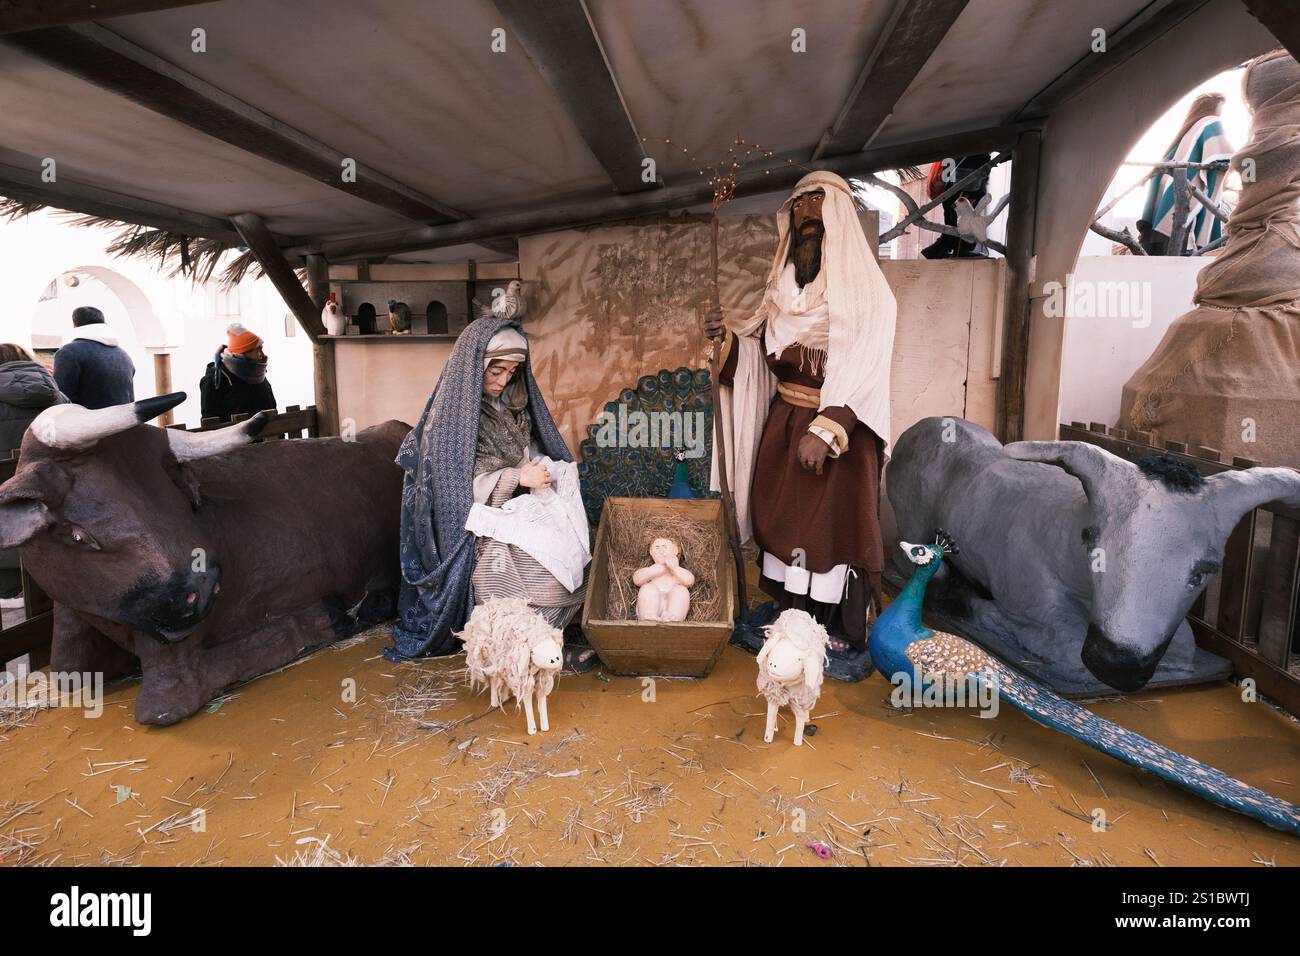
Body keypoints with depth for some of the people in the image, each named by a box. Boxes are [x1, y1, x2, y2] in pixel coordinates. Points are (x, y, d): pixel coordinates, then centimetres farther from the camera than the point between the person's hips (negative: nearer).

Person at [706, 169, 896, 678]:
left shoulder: (863, 284, -7)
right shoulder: (786, 283, 12)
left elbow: (861, 365, -18)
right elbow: (761, 350, 12)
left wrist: (825, 429, -27)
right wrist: (726, 337, -8)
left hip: (839, 426, -6)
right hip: (783, 421, 6)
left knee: (836, 525, -2)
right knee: (783, 518, 10)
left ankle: (848, 640, 13)